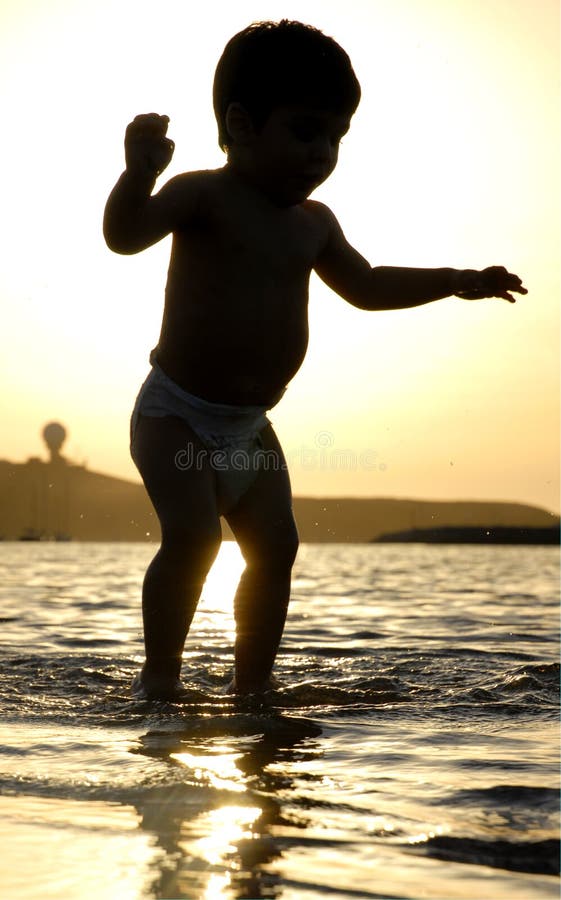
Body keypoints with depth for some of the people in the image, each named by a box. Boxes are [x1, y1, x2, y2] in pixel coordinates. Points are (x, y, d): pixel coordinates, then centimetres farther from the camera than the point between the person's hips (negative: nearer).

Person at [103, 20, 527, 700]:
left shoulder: (313, 224, 11)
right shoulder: (203, 195, -11)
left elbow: (367, 287, 28)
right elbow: (125, 234, -29)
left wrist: (458, 281, 26)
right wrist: (139, 174, -49)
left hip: (250, 427, 7)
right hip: (175, 413, -7)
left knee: (275, 546, 1)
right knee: (192, 535, -21)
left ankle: (252, 683, 14)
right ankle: (159, 677, -7)